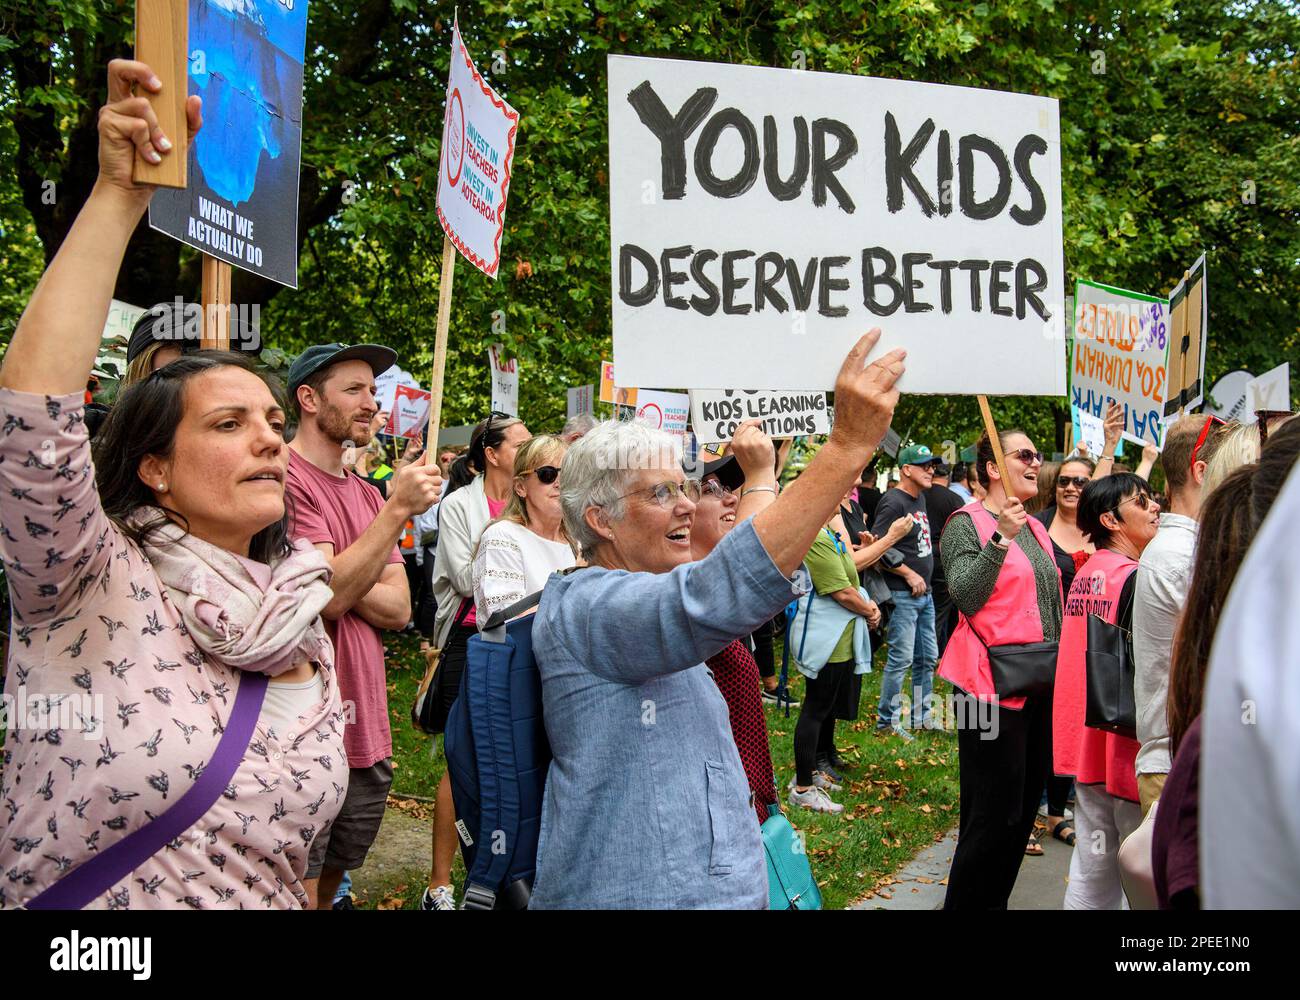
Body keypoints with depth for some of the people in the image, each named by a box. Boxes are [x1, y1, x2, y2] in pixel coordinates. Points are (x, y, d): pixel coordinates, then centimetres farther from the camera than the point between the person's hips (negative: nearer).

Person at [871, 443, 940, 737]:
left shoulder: (920, 498, 14)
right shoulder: (893, 502, -15)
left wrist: (923, 578, 16)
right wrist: (909, 574, -16)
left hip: (924, 592, 9)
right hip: (903, 594, -9)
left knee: (927, 658, 15)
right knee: (901, 659, -7)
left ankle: (921, 716, 27)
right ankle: (887, 721, 3)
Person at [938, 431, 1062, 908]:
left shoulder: (1035, 529, 15)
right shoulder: (967, 524, -8)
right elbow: (966, 596, -21)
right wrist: (1002, 538, -27)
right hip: (993, 685, -8)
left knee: (1024, 809, 13)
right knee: (994, 815, -6)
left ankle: (996, 901, 24)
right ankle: (963, 903, 6)